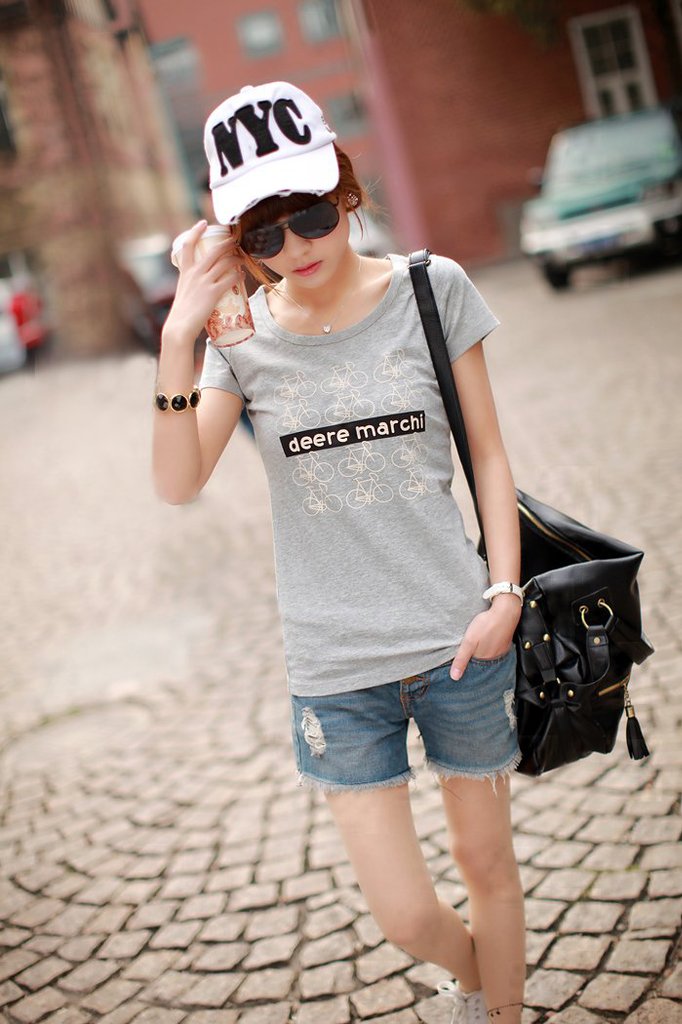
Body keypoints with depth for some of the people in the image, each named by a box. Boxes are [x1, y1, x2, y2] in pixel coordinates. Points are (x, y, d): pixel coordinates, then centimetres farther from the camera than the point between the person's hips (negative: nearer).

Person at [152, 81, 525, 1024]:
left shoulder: (431, 289, -4)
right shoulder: (244, 333, -1)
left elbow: (488, 453, 2)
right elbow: (178, 483, -12)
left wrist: (505, 592, -6)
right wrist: (179, 336, -19)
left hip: (456, 638, 0)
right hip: (337, 667, 0)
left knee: (487, 862, 15)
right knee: (405, 915, 4)